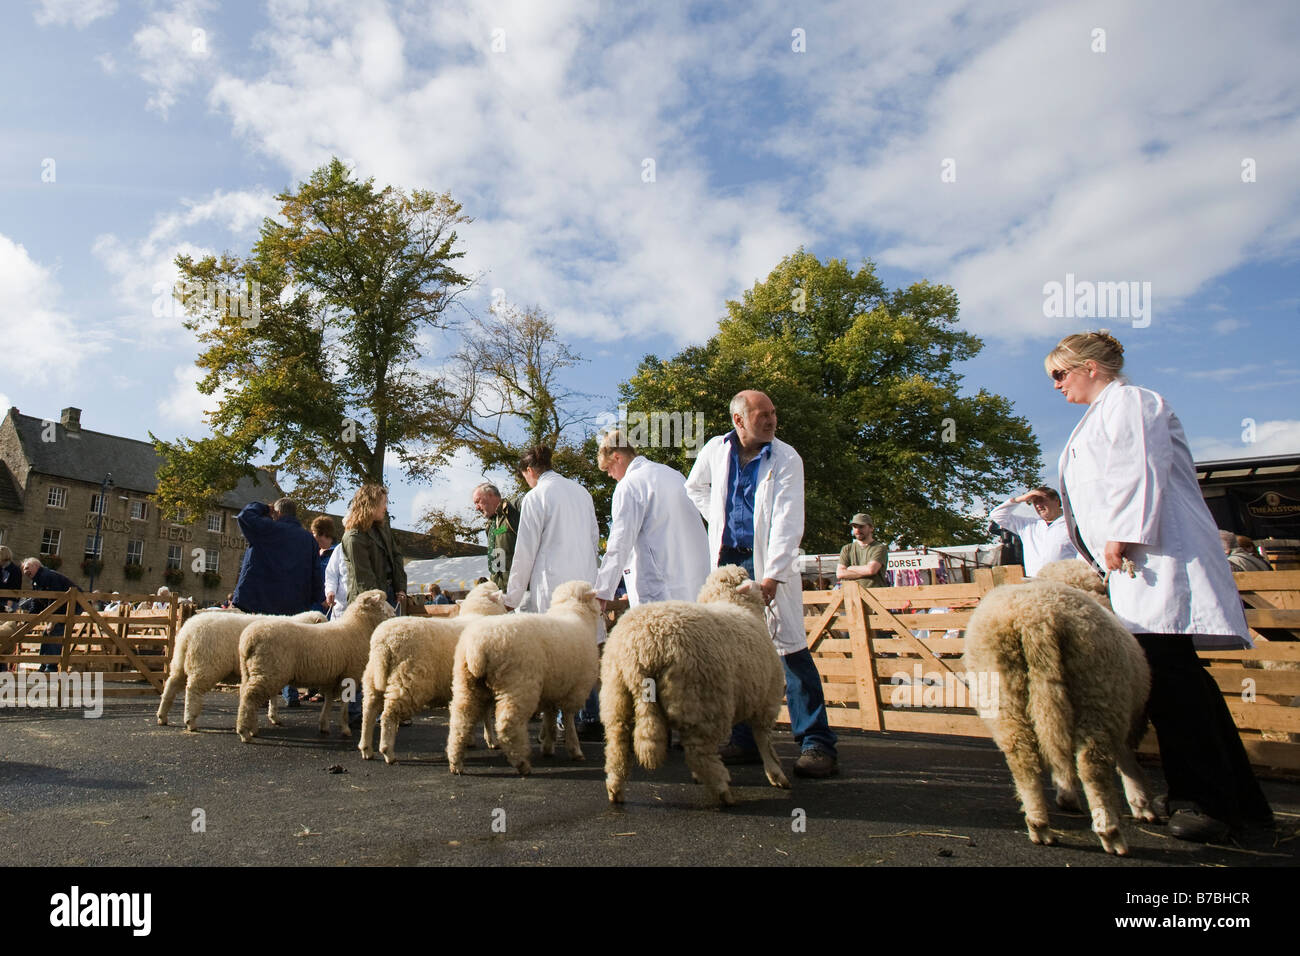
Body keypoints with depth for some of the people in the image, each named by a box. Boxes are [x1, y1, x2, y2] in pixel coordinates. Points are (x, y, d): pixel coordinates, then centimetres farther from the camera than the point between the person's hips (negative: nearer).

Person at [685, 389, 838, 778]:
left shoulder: (786, 459, -8)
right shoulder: (715, 450, 5)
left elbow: (788, 523, -15)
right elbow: (695, 488, 25)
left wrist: (772, 576, -23)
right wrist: (718, 518, 10)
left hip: (767, 561, -4)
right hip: (726, 560, 4)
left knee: (790, 648, -9)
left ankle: (817, 744, -4)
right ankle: (746, 740, 17)